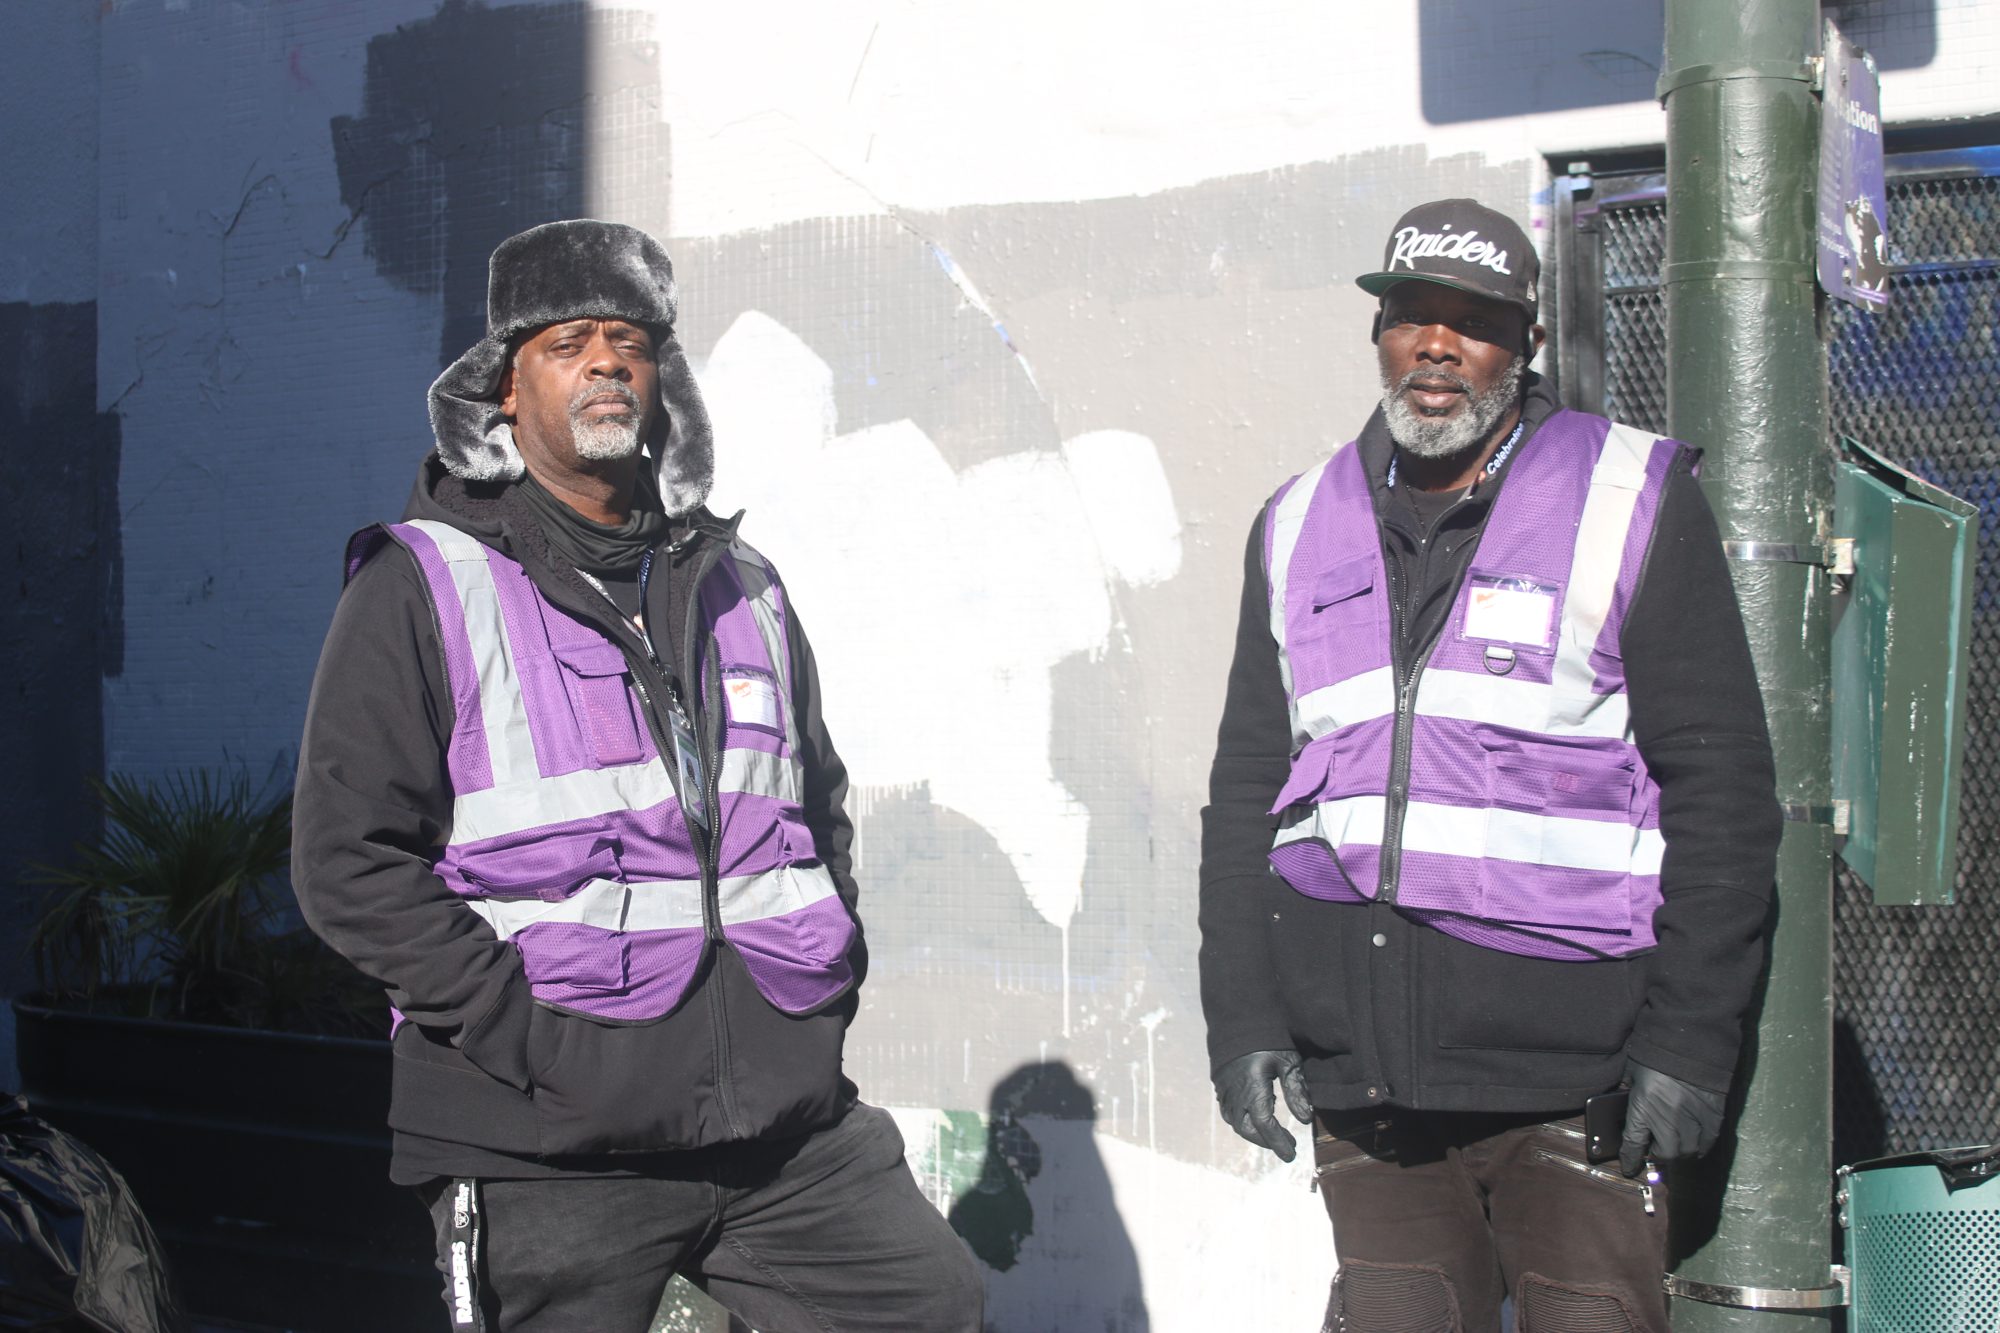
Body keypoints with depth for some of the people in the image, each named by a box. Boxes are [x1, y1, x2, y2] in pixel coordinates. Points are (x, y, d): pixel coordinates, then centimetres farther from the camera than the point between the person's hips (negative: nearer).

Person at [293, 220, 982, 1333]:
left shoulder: (741, 588, 16)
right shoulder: (426, 587, -1)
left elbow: (821, 808, 27)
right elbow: (351, 858, -8)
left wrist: (825, 985, 12)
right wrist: (531, 1034, -15)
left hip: (788, 1120, 5)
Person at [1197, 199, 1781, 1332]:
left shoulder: (1634, 505, 1)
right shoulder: (1303, 528, 13)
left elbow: (1722, 787, -2)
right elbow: (1247, 789, 17)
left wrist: (1689, 1037, -8)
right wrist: (1243, 1020, 8)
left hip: (1573, 1078, -4)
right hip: (1360, 1085, 4)